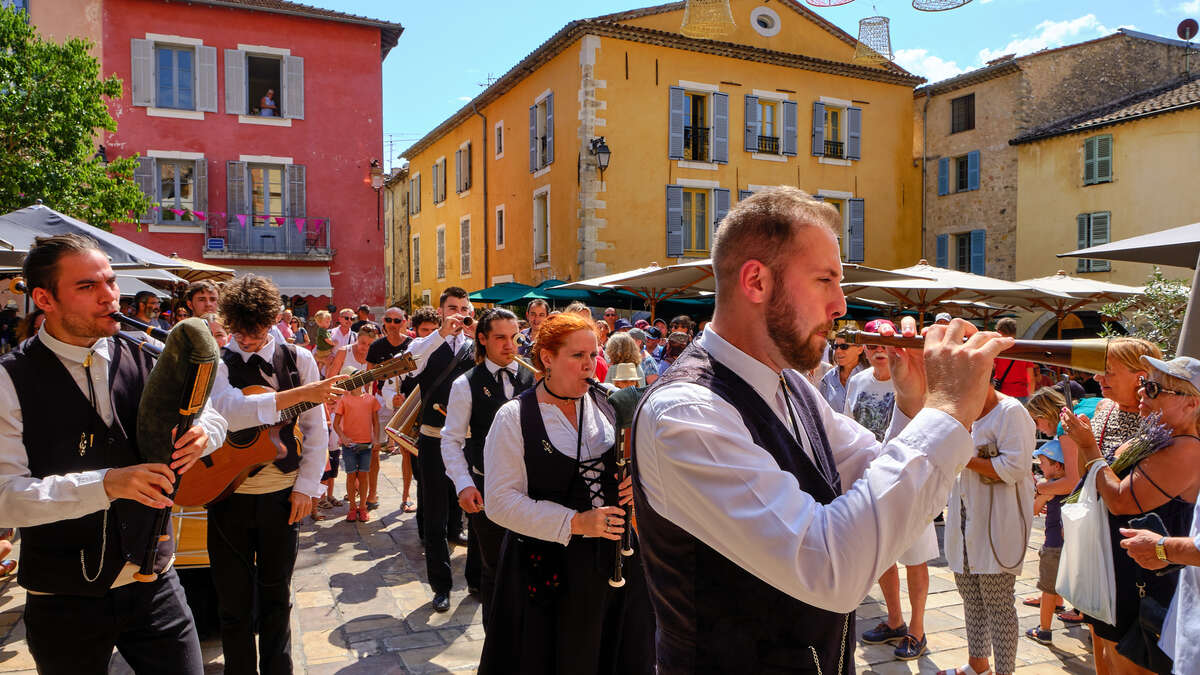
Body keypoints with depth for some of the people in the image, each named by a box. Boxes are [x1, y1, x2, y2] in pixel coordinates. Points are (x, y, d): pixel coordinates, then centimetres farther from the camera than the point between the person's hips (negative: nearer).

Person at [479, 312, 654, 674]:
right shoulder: (514, 418, -7)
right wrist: (574, 523, -20)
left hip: (614, 559, 4)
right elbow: (500, 501, -12)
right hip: (549, 568, -4)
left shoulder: (607, 406, 5)